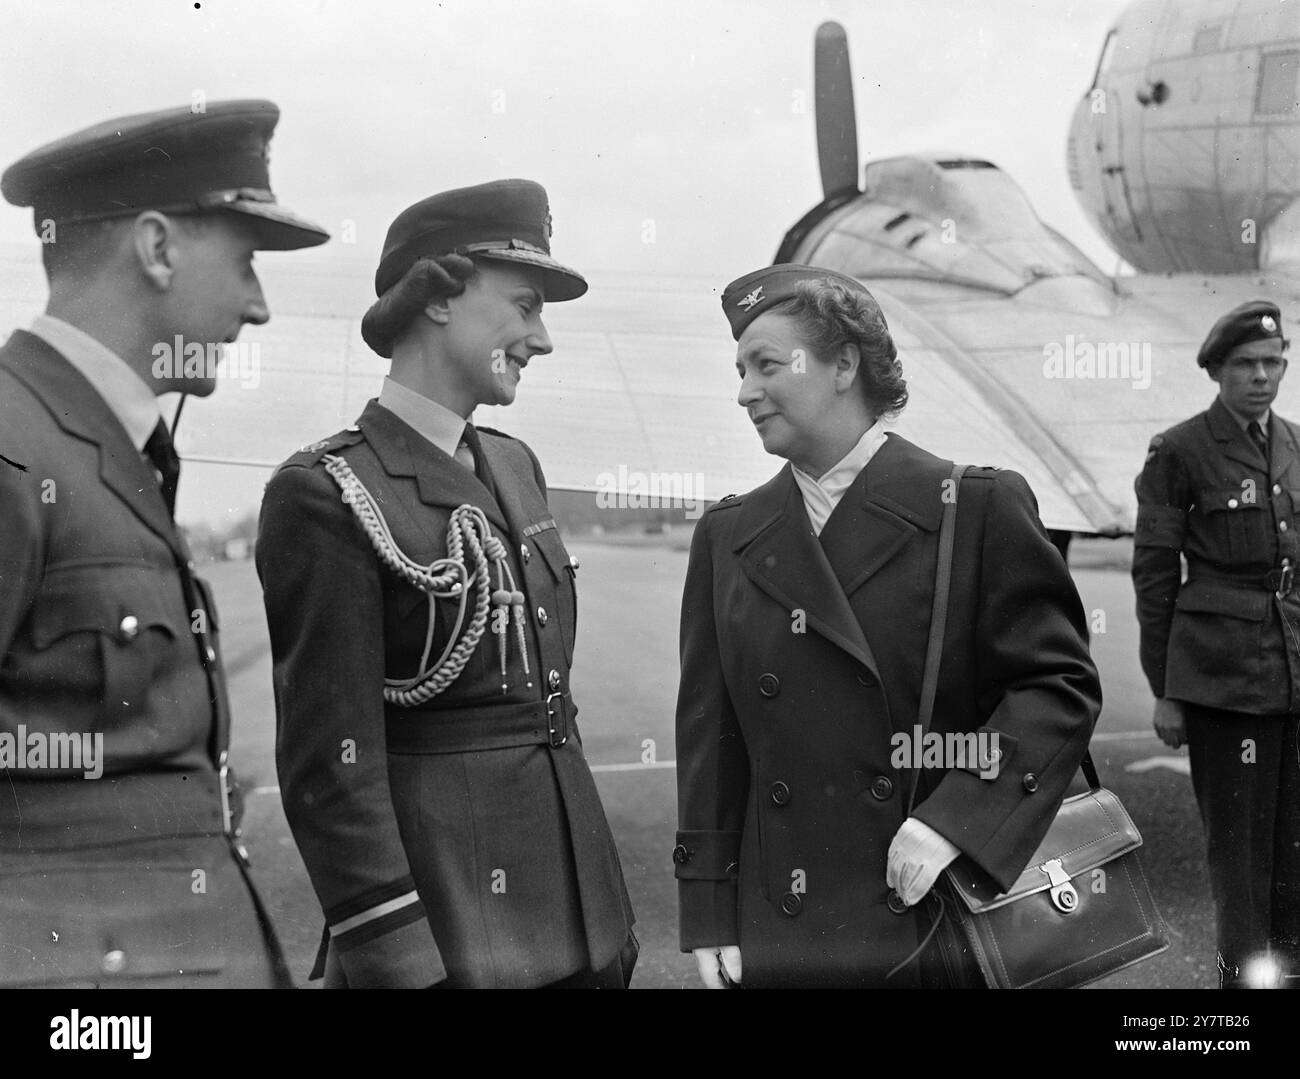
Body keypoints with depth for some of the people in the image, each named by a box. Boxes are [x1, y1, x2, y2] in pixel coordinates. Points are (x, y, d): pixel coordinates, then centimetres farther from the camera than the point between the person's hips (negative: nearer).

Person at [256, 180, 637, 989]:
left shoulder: (516, 468, 9)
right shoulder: (328, 496, -13)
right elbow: (330, 764, -15)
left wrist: (607, 911, 14)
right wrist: (401, 964, -17)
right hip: (447, 926, -7)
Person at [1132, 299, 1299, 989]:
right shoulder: (1179, 452, -4)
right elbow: (1154, 572, -3)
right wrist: (1164, 692, -4)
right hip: (1222, 670, -5)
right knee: (1237, 837, 1)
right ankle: (1243, 970, 14)